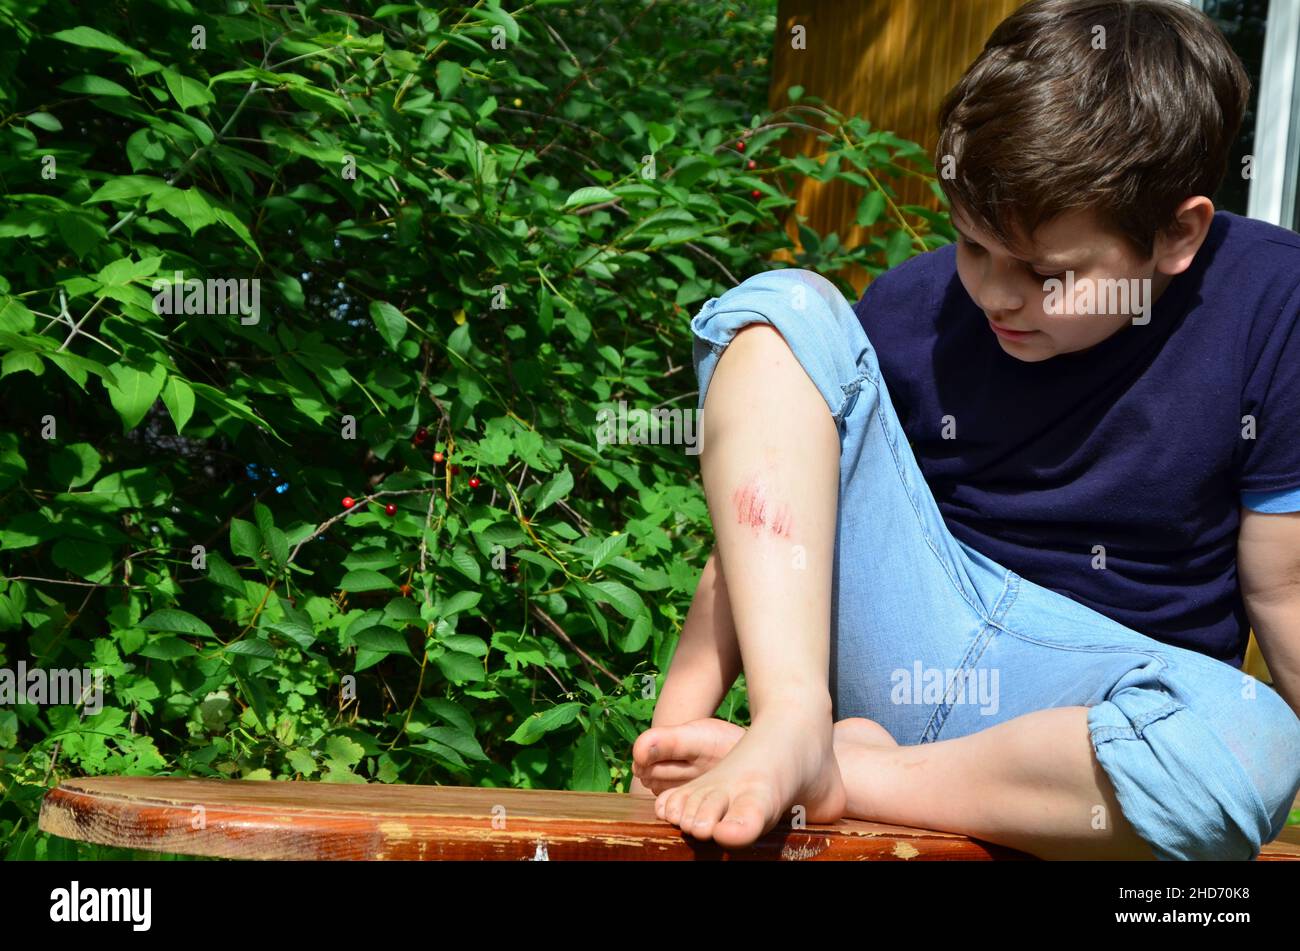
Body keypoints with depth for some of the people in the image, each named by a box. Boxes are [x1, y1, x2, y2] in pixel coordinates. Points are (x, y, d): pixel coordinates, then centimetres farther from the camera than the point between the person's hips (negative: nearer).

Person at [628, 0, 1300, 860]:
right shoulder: (915, 308, -5)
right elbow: (765, 537, 0)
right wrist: (675, 724, -8)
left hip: (1084, 698, -2)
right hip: (899, 645, 2)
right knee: (783, 306, -13)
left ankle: (849, 771, -22)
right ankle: (791, 726, -27)